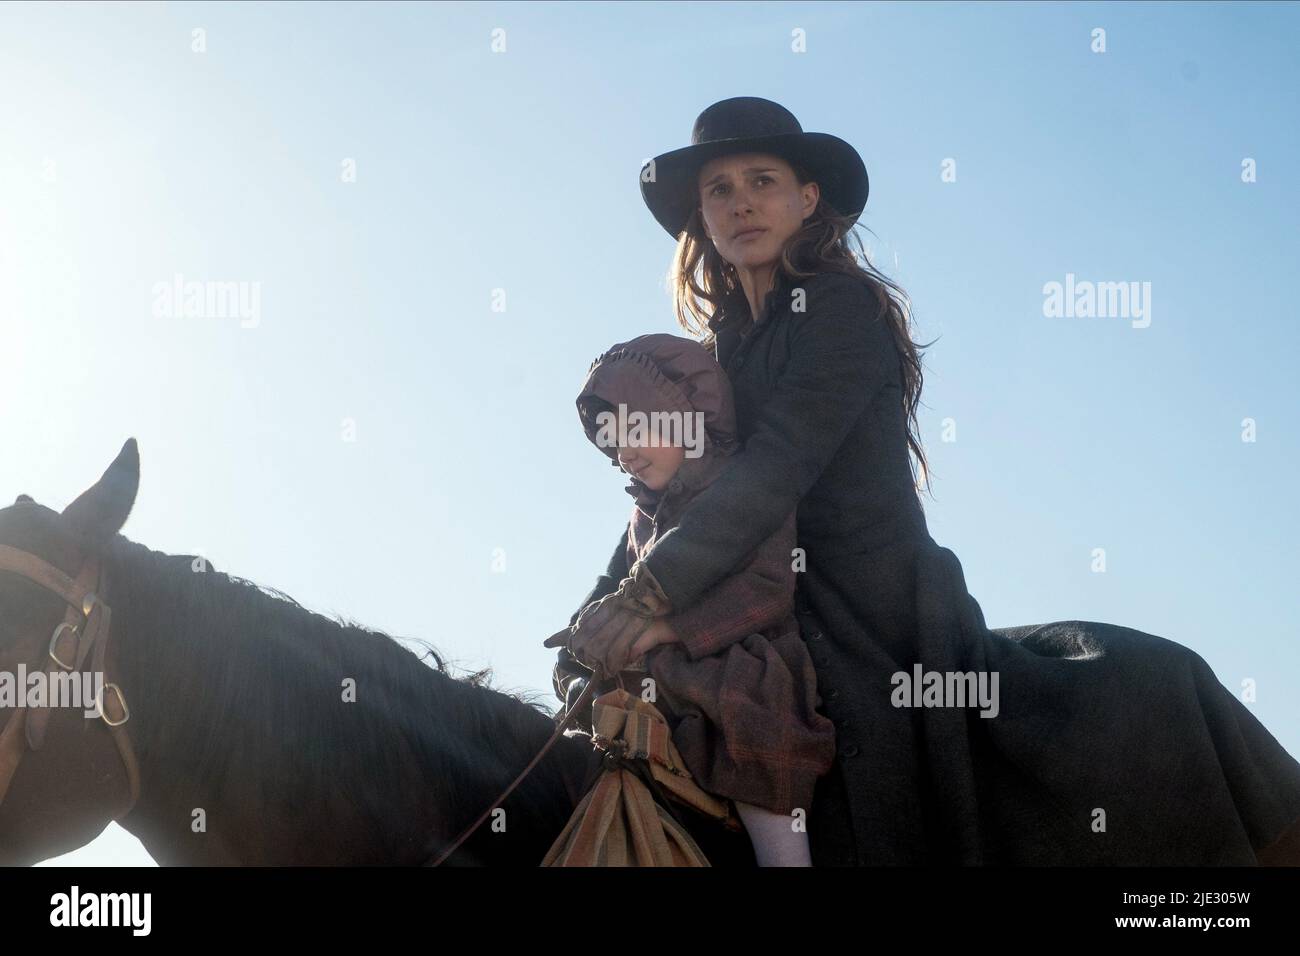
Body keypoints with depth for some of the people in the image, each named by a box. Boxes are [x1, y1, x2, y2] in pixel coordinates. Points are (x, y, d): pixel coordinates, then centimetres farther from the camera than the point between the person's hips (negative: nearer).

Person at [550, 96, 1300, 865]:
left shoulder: (843, 308, -7)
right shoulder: (719, 354, 14)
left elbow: (777, 469, -20)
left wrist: (649, 596, -29)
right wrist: (596, 618, -3)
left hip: (899, 640, -5)